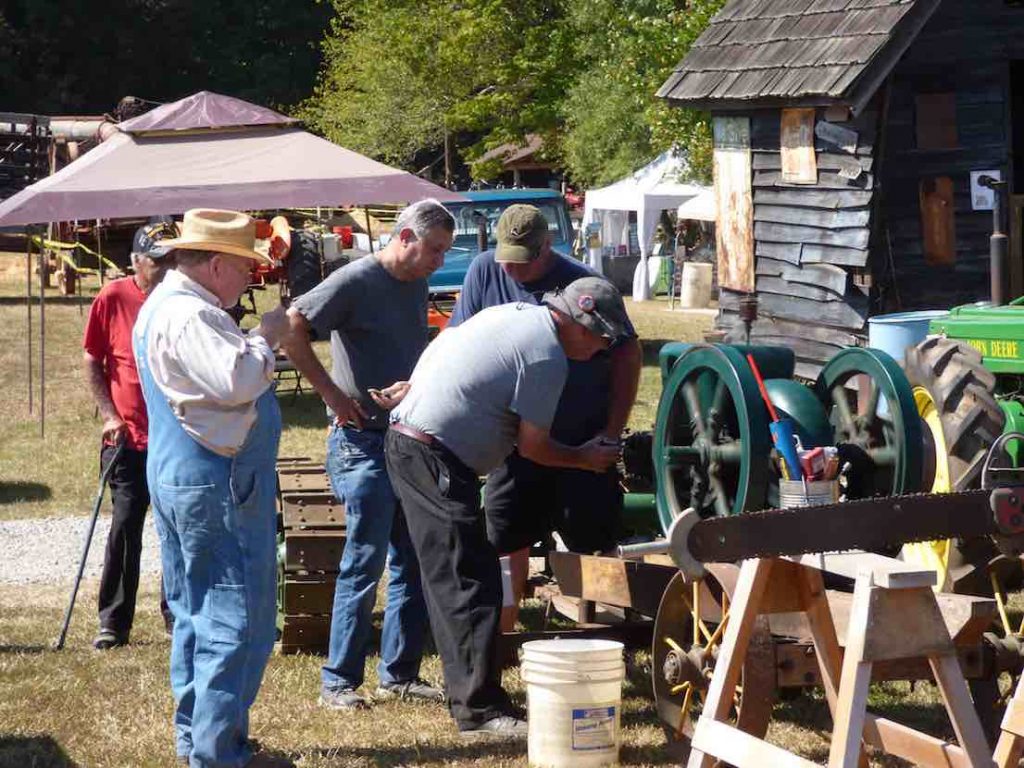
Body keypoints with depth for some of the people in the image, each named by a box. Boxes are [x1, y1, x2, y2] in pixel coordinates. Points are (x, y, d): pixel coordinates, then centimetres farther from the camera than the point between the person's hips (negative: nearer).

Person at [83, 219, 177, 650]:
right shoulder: (112, 299, -4)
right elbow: (92, 362, 3)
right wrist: (109, 415, -6)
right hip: (128, 437, -2)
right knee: (125, 526, -3)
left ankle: (177, 613, 22)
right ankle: (113, 622, 4)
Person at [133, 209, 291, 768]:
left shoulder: (162, 305, 16)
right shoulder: (191, 317, -19)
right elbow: (238, 381, -30)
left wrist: (255, 342, 7)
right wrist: (265, 338, -14)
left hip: (177, 475, 11)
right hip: (216, 484, -11)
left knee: (196, 612, 16)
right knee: (235, 616, -7)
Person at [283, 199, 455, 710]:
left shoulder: (418, 286, 12)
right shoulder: (357, 281, -12)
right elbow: (292, 329, -20)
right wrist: (334, 394, -19)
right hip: (363, 441, -8)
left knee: (414, 562, 10)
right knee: (365, 562, -6)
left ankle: (399, 673, 20)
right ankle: (338, 680, 2)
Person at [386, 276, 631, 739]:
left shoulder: (515, 316, 15)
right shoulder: (547, 355, -13)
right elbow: (533, 447, -7)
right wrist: (584, 459, 7)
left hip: (405, 438, 10)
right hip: (435, 459, -10)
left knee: (451, 580, 15)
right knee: (472, 584, -10)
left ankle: (465, 693, 21)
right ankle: (480, 711, -10)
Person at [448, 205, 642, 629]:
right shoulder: (485, 272, -5)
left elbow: (628, 355, -7)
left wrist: (612, 432, -10)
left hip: (584, 439, -3)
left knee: (595, 545, 1)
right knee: (507, 543, 6)